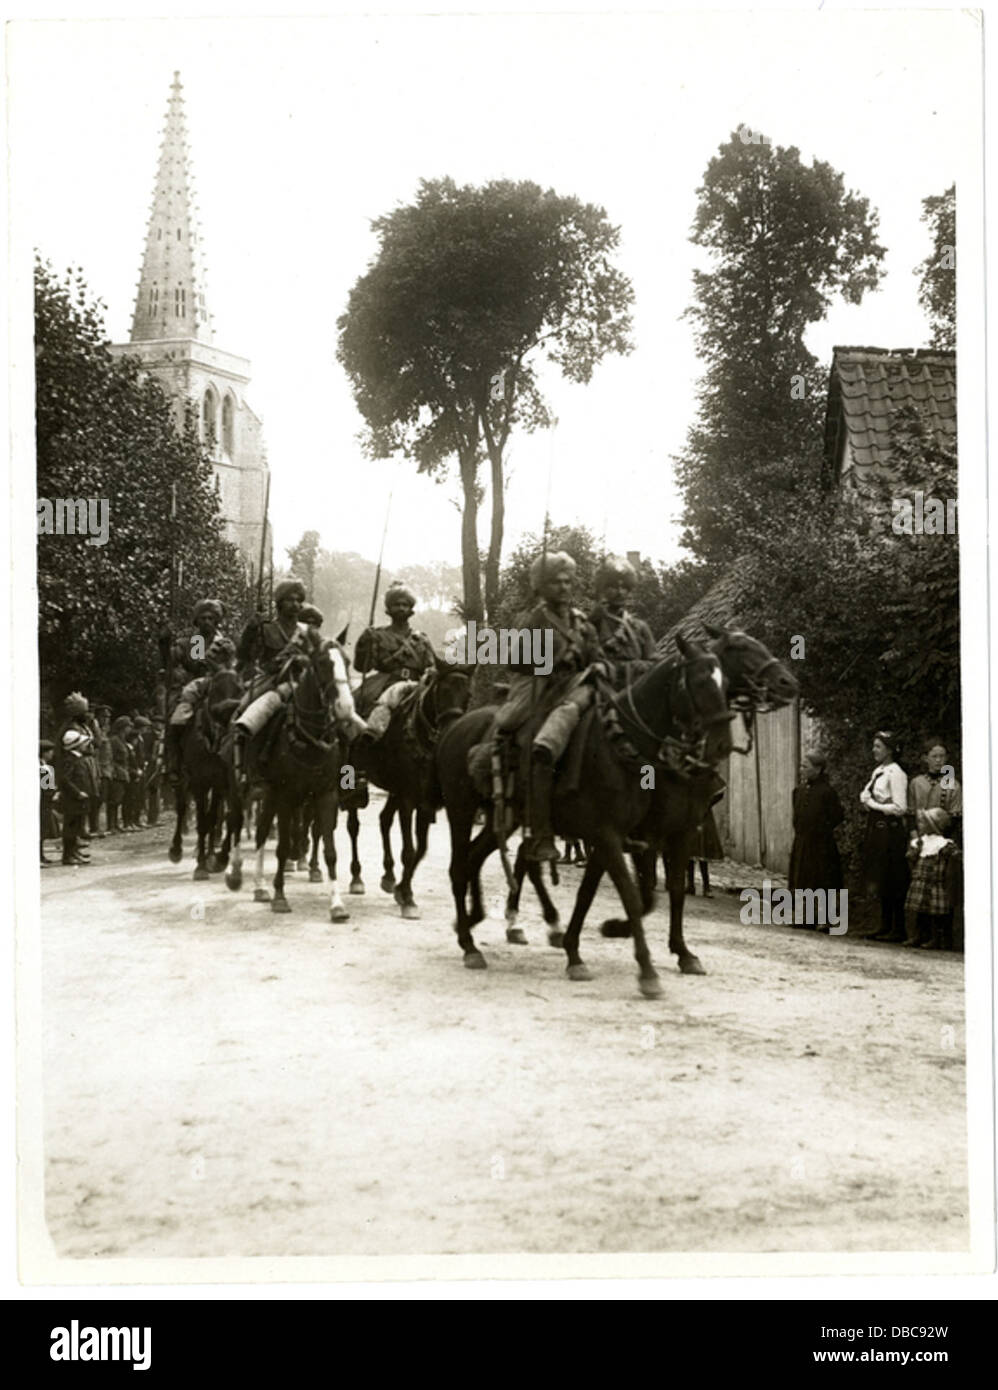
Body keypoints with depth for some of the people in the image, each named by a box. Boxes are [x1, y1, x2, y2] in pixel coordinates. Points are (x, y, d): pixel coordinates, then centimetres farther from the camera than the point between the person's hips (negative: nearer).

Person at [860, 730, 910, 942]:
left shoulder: (896, 773, -13)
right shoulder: (877, 771, 14)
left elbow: (900, 808, -17)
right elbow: (866, 796, 23)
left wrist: (874, 804, -10)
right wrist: (868, 800, 0)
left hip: (889, 829, -9)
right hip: (876, 828, 9)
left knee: (892, 882, -4)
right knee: (880, 880, 12)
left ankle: (898, 930, 1)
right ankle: (885, 926, 19)